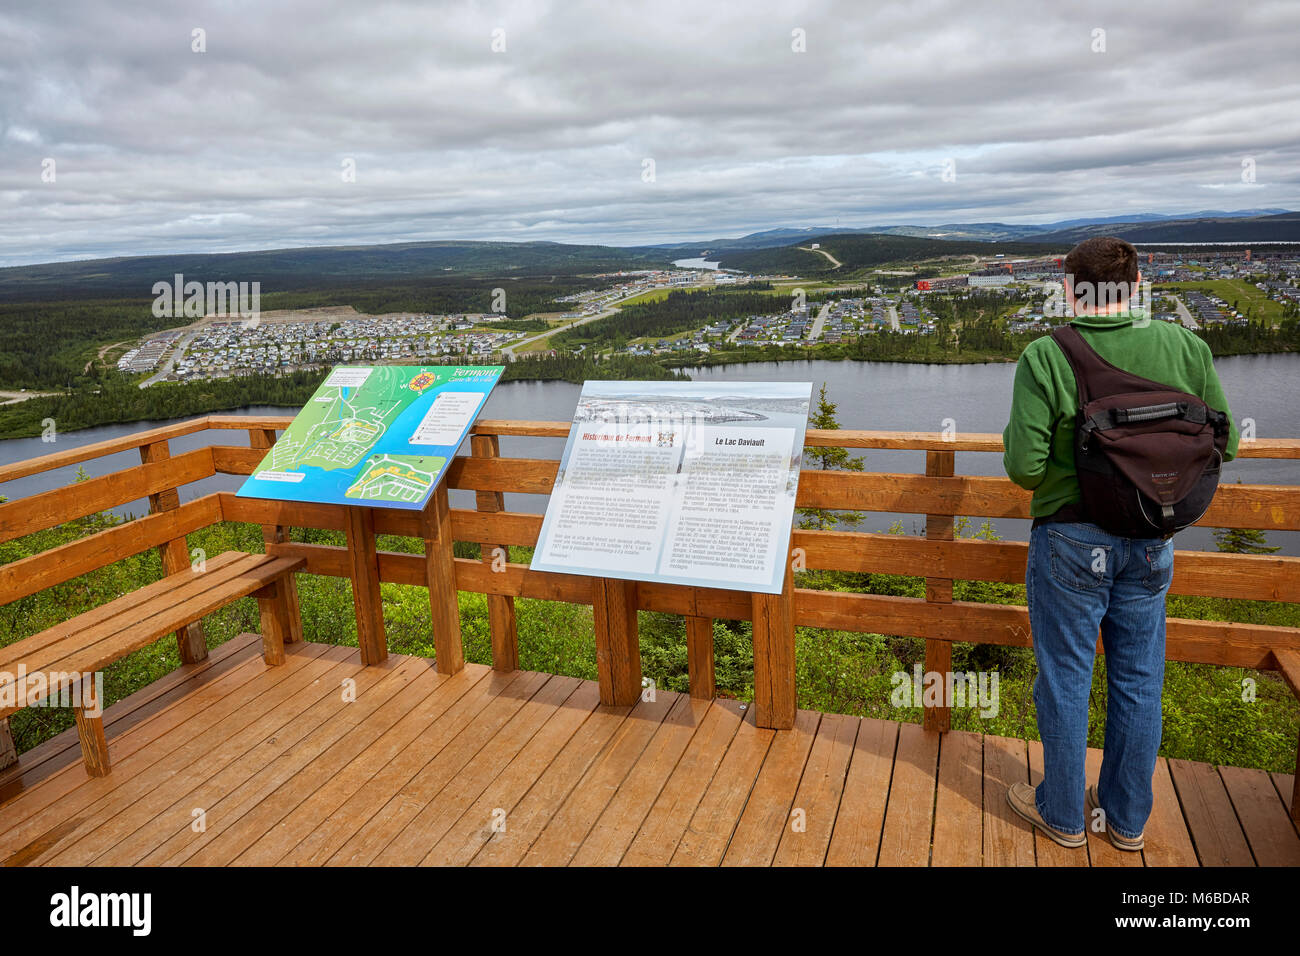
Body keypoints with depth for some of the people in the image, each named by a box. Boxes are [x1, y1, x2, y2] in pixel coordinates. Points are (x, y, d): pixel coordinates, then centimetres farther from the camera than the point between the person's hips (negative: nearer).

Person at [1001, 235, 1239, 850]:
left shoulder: (1045, 359, -16)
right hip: (1151, 543, 4)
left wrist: (1016, 432, 1)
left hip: (1071, 541, -4)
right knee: (1138, 680, 16)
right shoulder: (1185, 348, -4)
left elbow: (1023, 467, -20)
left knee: (1065, 679, 11)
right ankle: (1127, 817, 32)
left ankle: (1063, 813, 28)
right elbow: (1223, 442, 3)